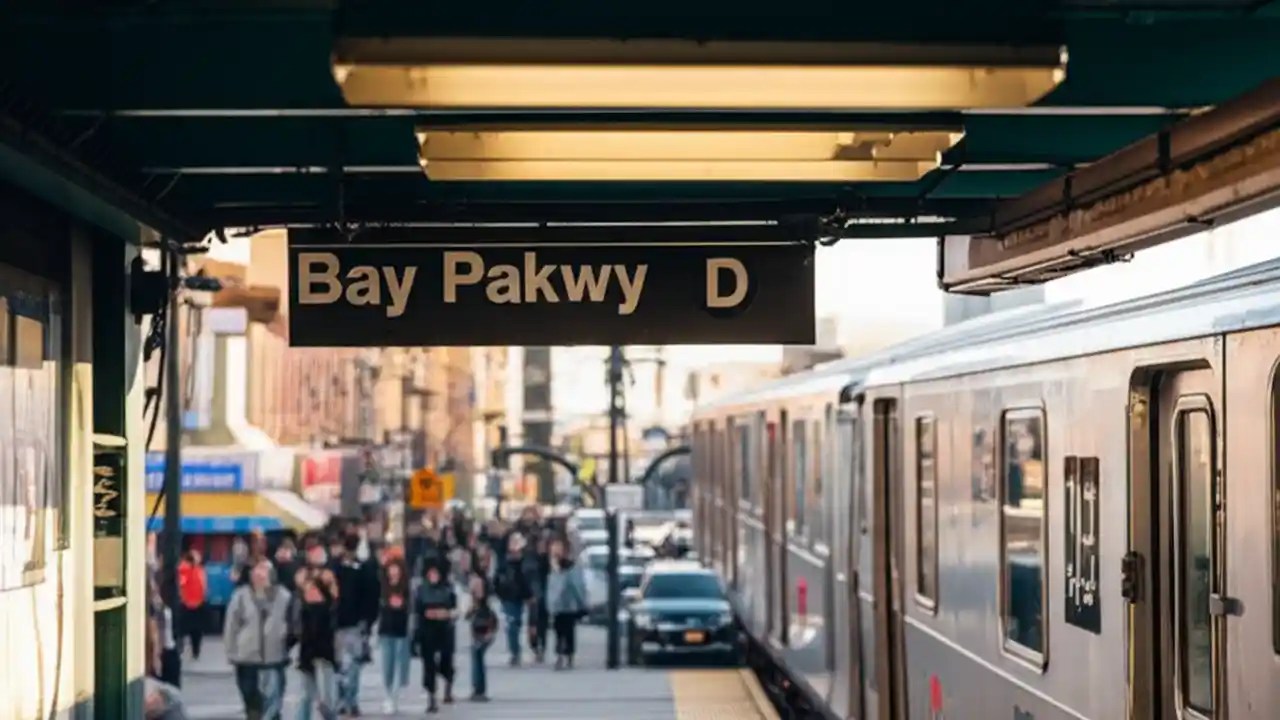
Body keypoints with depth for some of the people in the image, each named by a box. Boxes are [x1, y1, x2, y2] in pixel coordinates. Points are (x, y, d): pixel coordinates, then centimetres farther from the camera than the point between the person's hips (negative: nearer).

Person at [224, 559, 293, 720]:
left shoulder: (284, 597, -4)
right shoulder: (241, 596, -3)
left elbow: (291, 625, 3)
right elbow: (231, 626, 0)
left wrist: (286, 650, 1)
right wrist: (232, 653, -2)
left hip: (274, 658, -1)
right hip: (246, 658, 1)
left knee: (272, 706, -3)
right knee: (252, 704, 11)